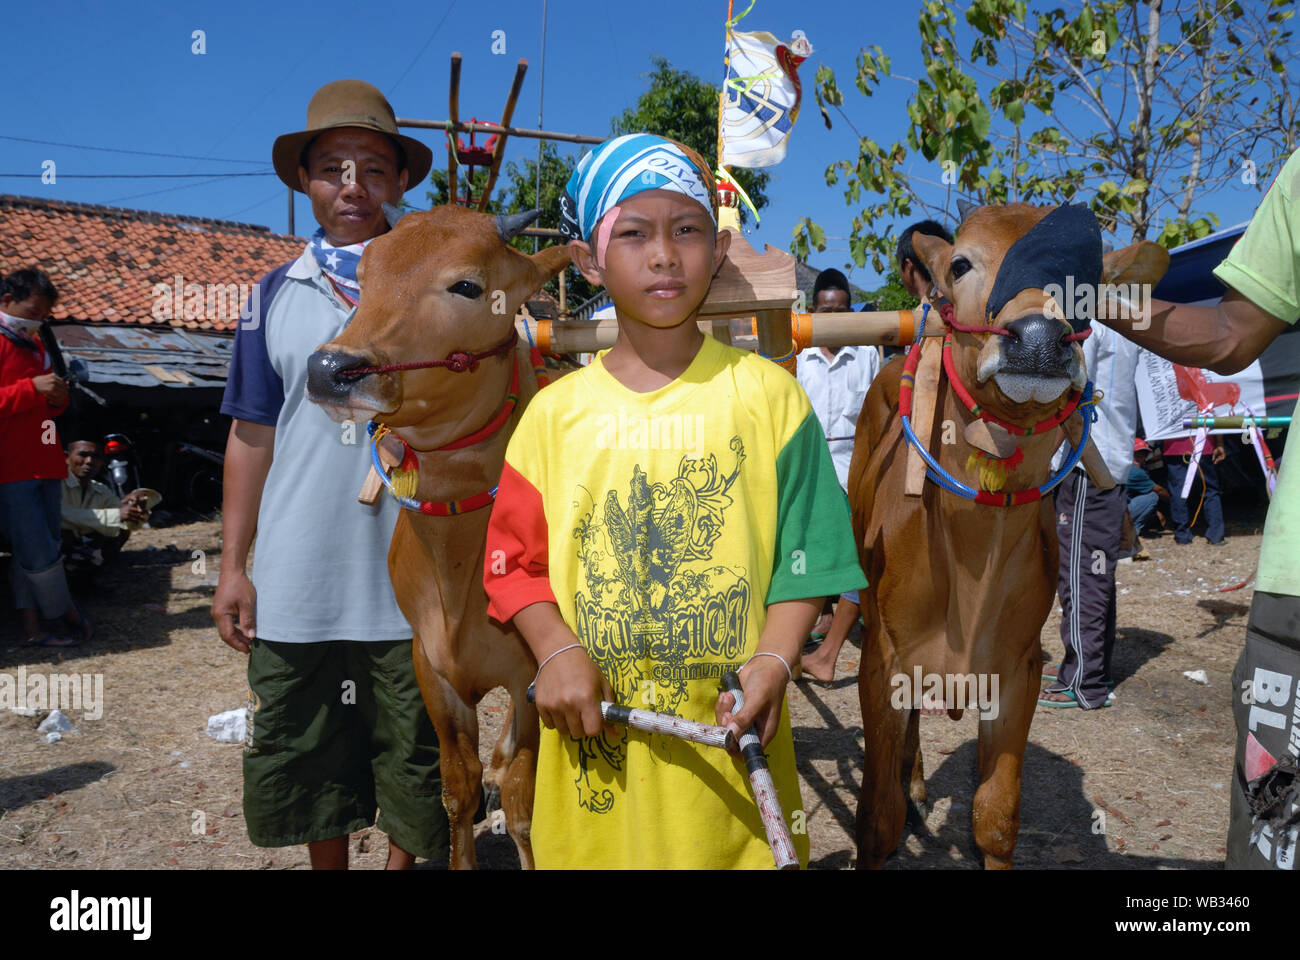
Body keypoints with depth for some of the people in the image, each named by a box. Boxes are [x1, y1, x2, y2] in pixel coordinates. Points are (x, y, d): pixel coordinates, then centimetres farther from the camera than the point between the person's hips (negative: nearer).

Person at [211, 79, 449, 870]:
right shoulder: (278, 294, 7)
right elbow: (252, 437, 9)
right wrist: (233, 565, 6)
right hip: (296, 585, 2)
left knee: (413, 759, 12)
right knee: (305, 764, 15)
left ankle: (403, 862, 37)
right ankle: (331, 866, 38)